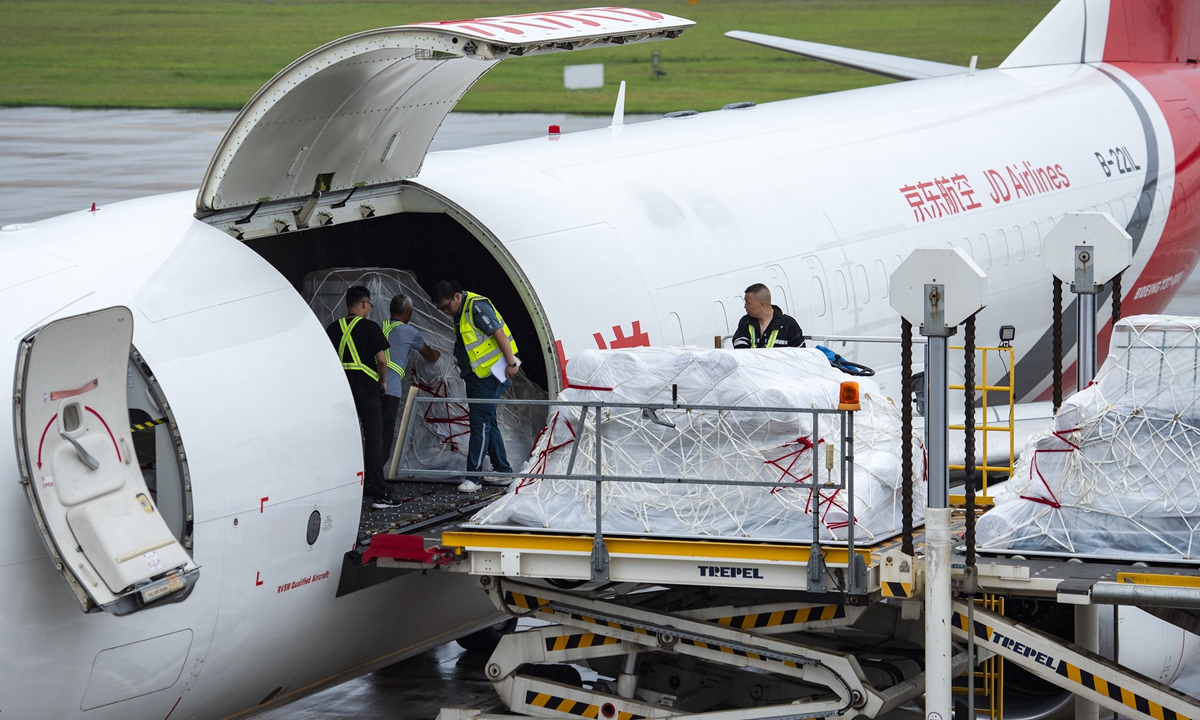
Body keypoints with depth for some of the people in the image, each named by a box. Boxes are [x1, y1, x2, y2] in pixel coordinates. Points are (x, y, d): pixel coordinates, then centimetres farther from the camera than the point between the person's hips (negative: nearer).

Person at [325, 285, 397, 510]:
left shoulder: (333, 329, 6)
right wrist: (383, 381, 6)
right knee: (373, 441, -2)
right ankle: (377, 494, -7)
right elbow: (381, 359, -11)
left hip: (342, 391, 5)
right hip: (367, 390, -5)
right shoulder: (369, 327, -8)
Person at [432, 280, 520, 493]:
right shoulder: (460, 313, 14)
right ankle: (503, 471, 24)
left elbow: (499, 333, -20)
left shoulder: (477, 307, -17)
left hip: (489, 376, -10)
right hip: (475, 376, 10)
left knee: (480, 423, -10)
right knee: (487, 422, 15)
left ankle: (473, 476, -10)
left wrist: (511, 363, -22)